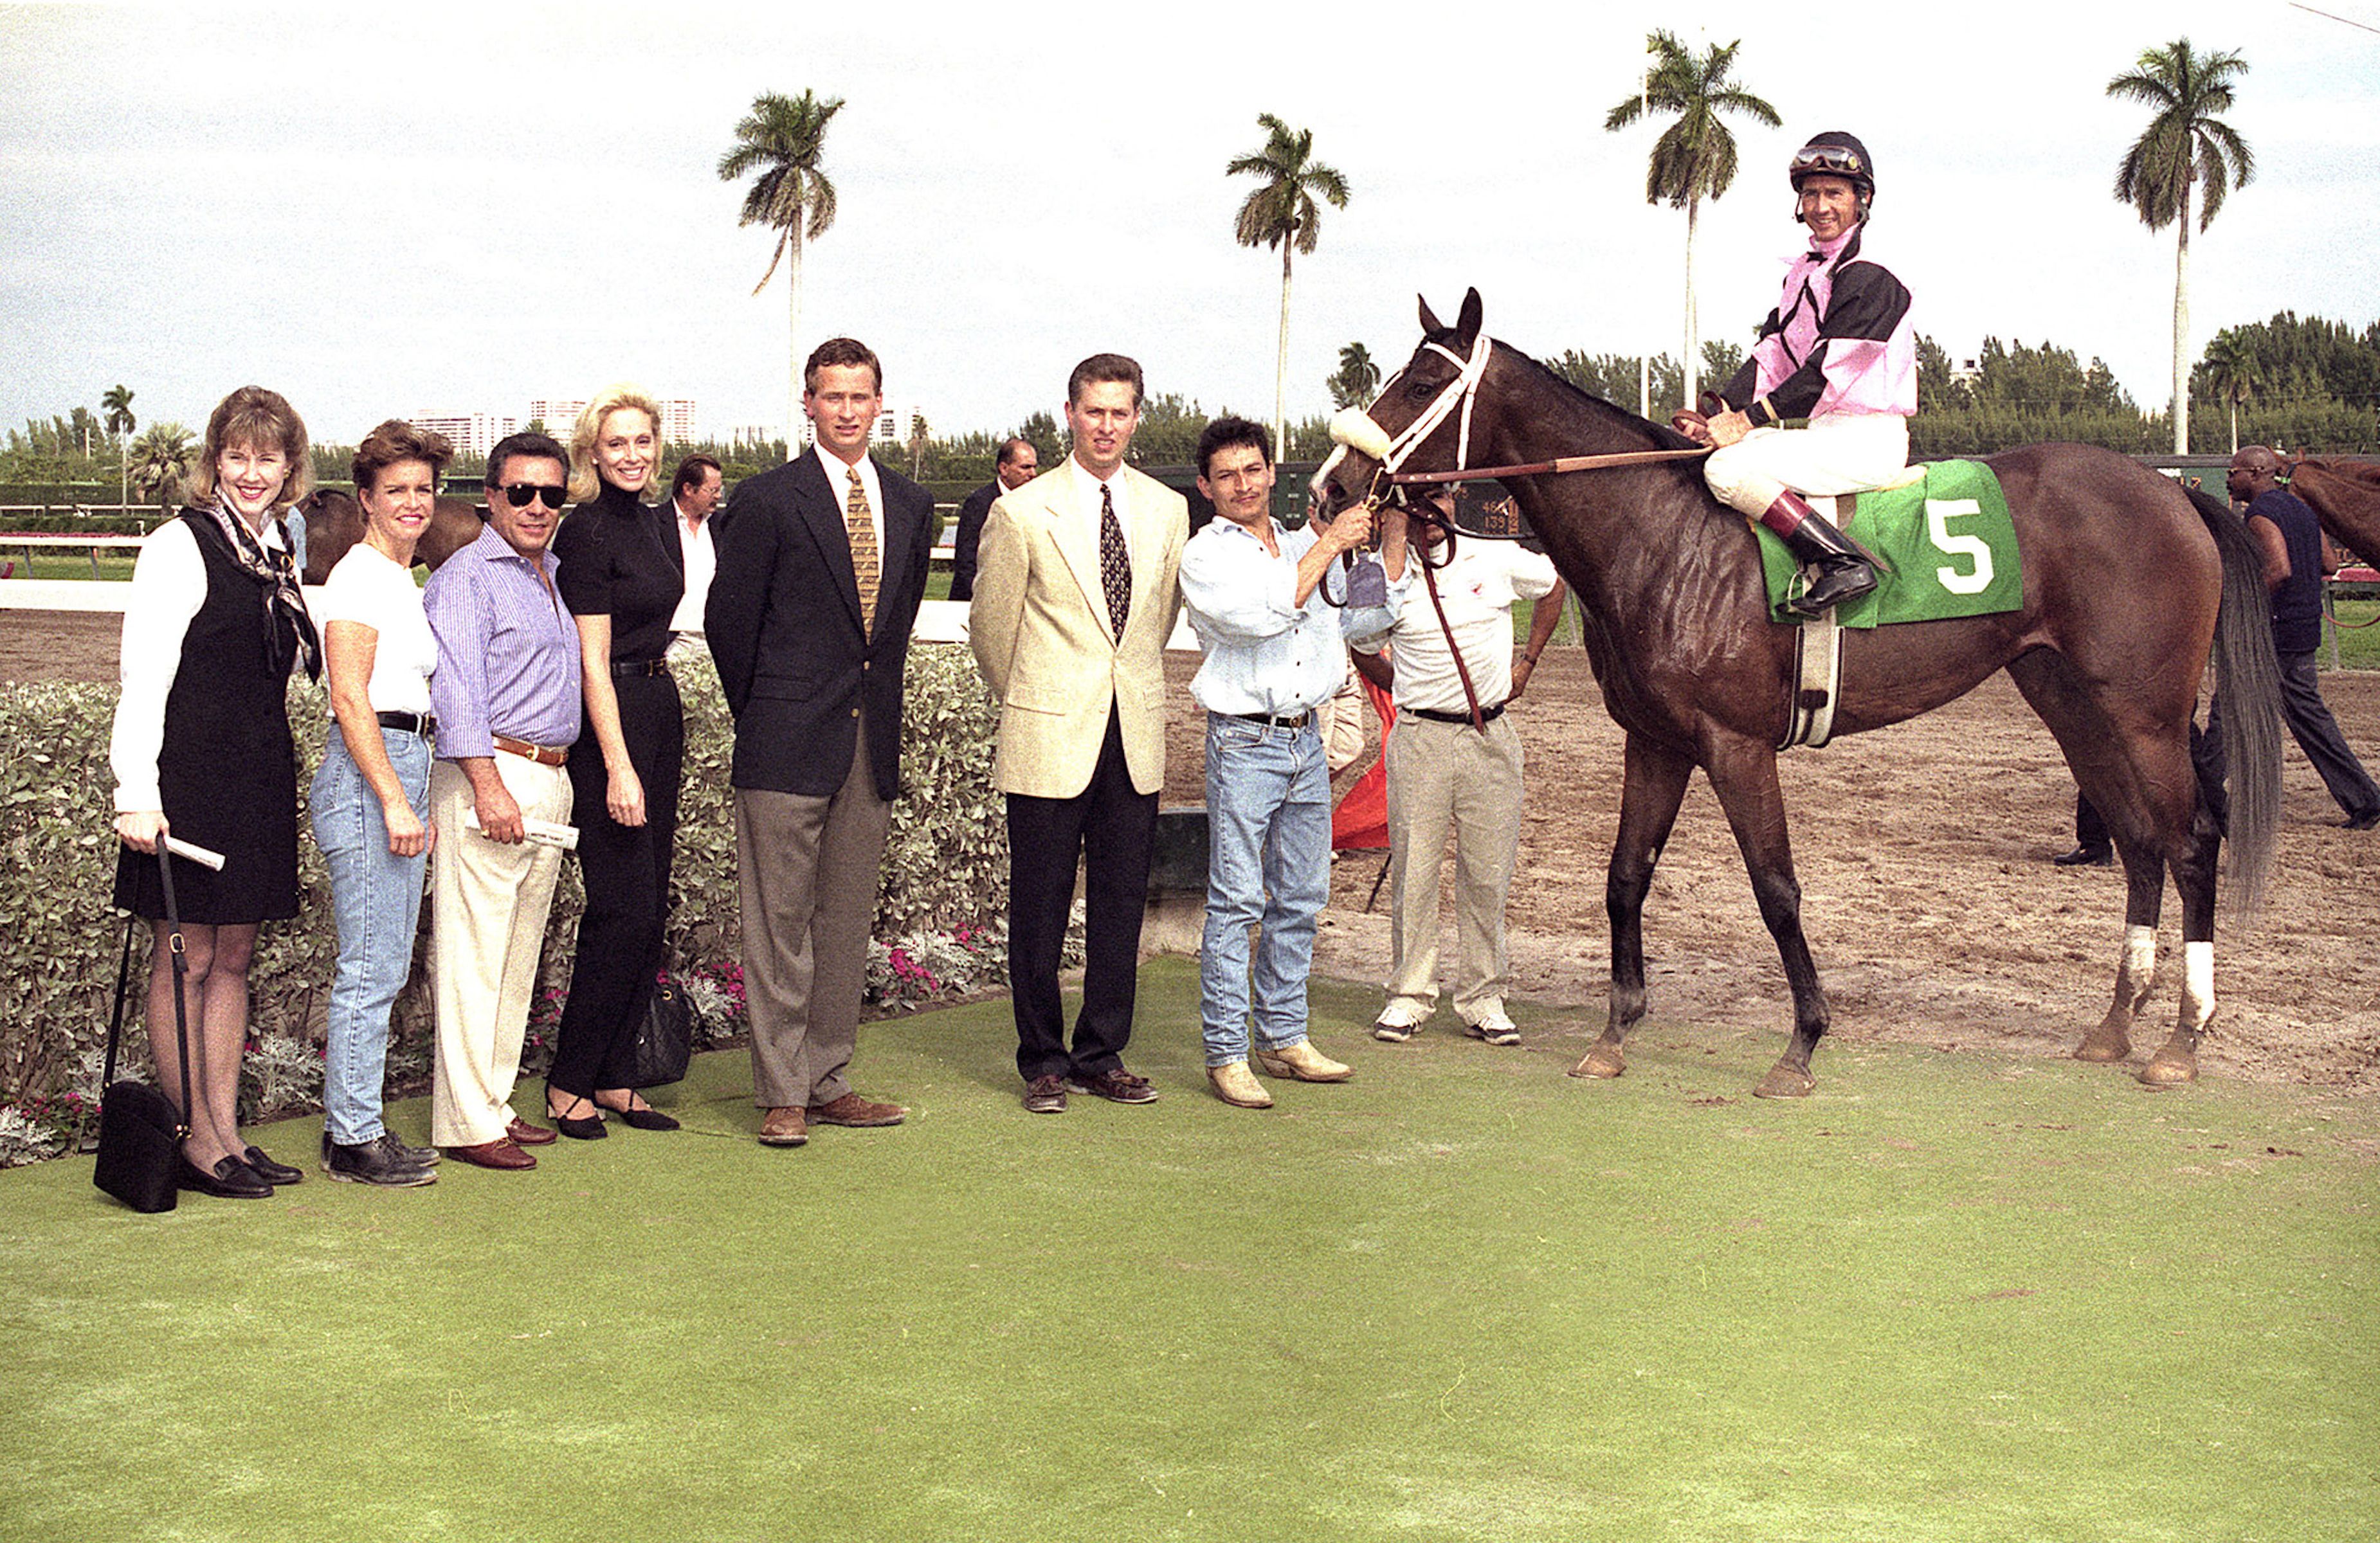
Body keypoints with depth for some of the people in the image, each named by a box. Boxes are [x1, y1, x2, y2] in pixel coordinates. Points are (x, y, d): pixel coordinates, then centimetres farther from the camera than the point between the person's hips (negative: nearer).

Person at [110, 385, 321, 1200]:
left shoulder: (279, 551, 13)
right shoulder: (180, 546, -8)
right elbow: (144, 676, -14)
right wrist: (136, 793, -20)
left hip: (259, 778, 7)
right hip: (188, 777, -7)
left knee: (233, 957, 10)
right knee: (186, 961, 0)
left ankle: (227, 1133, 16)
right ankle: (197, 1142, 5)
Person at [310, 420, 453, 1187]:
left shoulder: (403, 579, 18)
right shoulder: (361, 577, -10)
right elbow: (351, 700, -16)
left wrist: (408, 799, 16)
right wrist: (395, 803, -19)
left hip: (402, 771, 9)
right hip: (366, 777, -9)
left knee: (384, 966, 11)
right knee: (371, 970, -5)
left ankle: (352, 1124, 18)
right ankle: (355, 1140, 1)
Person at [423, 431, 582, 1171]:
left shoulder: (553, 575, 20)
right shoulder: (466, 575, -7)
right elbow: (456, 688, -15)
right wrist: (489, 787, -21)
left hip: (551, 779, 9)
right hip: (489, 775, -9)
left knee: (520, 955, 12)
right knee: (473, 953, -7)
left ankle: (496, 1103, 20)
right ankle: (467, 1121, -4)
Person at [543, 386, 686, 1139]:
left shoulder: (658, 523, 12)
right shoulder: (587, 533, -12)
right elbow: (592, 662, -16)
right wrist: (618, 767, -19)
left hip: (660, 710, 8)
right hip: (608, 722, -8)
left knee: (649, 910, 9)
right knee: (624, 910, -8)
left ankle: (615, 1078, 16)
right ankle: (568, 1083, 3)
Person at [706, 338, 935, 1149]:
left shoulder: (911, 505, 12)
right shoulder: (769, 499, -4)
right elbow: (728, 616, -1)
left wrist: (877, 701, 13)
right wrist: (763, 716, 4)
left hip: (872, 742, 5)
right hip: (788, 744, -5)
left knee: (847, 919, 9)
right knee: (780, 920, -2)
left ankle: (826, 1081, 17)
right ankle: (782, 1094, 3)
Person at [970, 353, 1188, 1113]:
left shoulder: (1168, 510, 8)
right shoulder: (1022, 512, -4)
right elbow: (990, 623, 5)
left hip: (1136, 738, 4)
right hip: (1050, 738, -3)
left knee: (1121, 903, 8)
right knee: (1040, 907, 1)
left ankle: (1104, 1056, 19)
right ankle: (1044, 1063, 13)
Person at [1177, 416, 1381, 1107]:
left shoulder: (1302, 546, 15)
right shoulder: (1205, 556, -3)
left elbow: (1364, 618, 24)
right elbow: (1264, 613, -20)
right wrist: (1330, 545, -14)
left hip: (1306, 739, 6)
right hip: (1244, 743, -6)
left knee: (1301, 899, 11)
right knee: (1235, 902, -6)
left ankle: (1283, 1038, 21)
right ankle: (1225, 1054, -2)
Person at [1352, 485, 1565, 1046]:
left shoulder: (1498, 559, 5)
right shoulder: (1386, 567, 1)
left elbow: (1554, 588, 22)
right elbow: (1381, 608, -19)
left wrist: (1527, 663, 19)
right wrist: (1394, 530, -14)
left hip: (1491, 737, 1)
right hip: (1419, 739, -1)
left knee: (1488, 873, 4)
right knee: (1413, 869, 2)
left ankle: (1482, 999, 13)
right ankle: (1409, 995, 14)